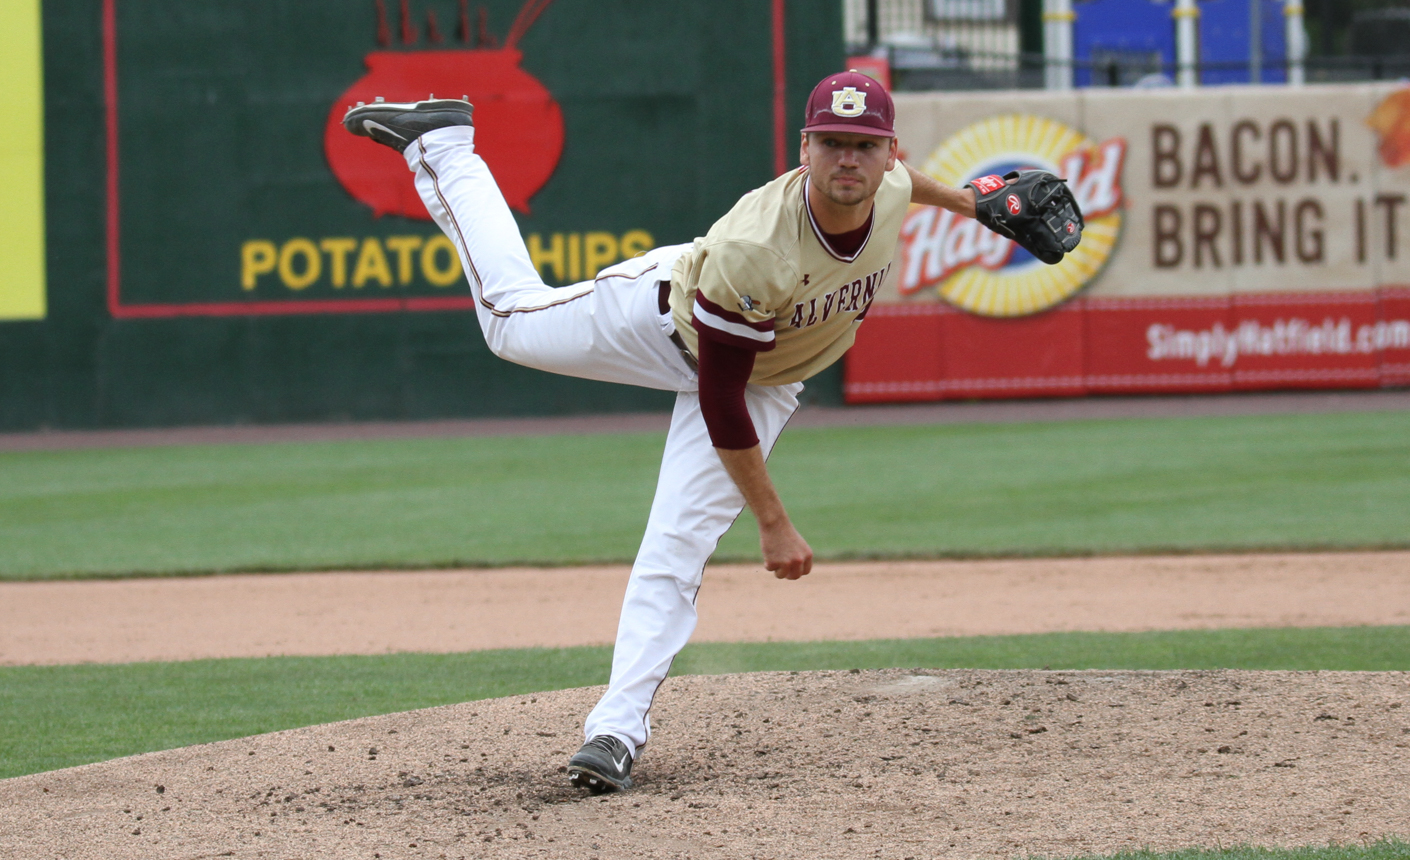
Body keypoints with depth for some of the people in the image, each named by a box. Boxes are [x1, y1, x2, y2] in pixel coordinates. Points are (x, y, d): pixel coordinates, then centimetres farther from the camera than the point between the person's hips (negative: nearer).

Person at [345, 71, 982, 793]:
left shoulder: (891, 193, -27)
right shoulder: (754, 248, -43)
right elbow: (720, 401, -35)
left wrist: (959, 199, 19)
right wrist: (773, 522, -31)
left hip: (767, 377, 3)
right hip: (670, 315, -3)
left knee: (676, 552, -8)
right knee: (512, 319, 18)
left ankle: (618, 729, -7)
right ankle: (440, 144, 33)